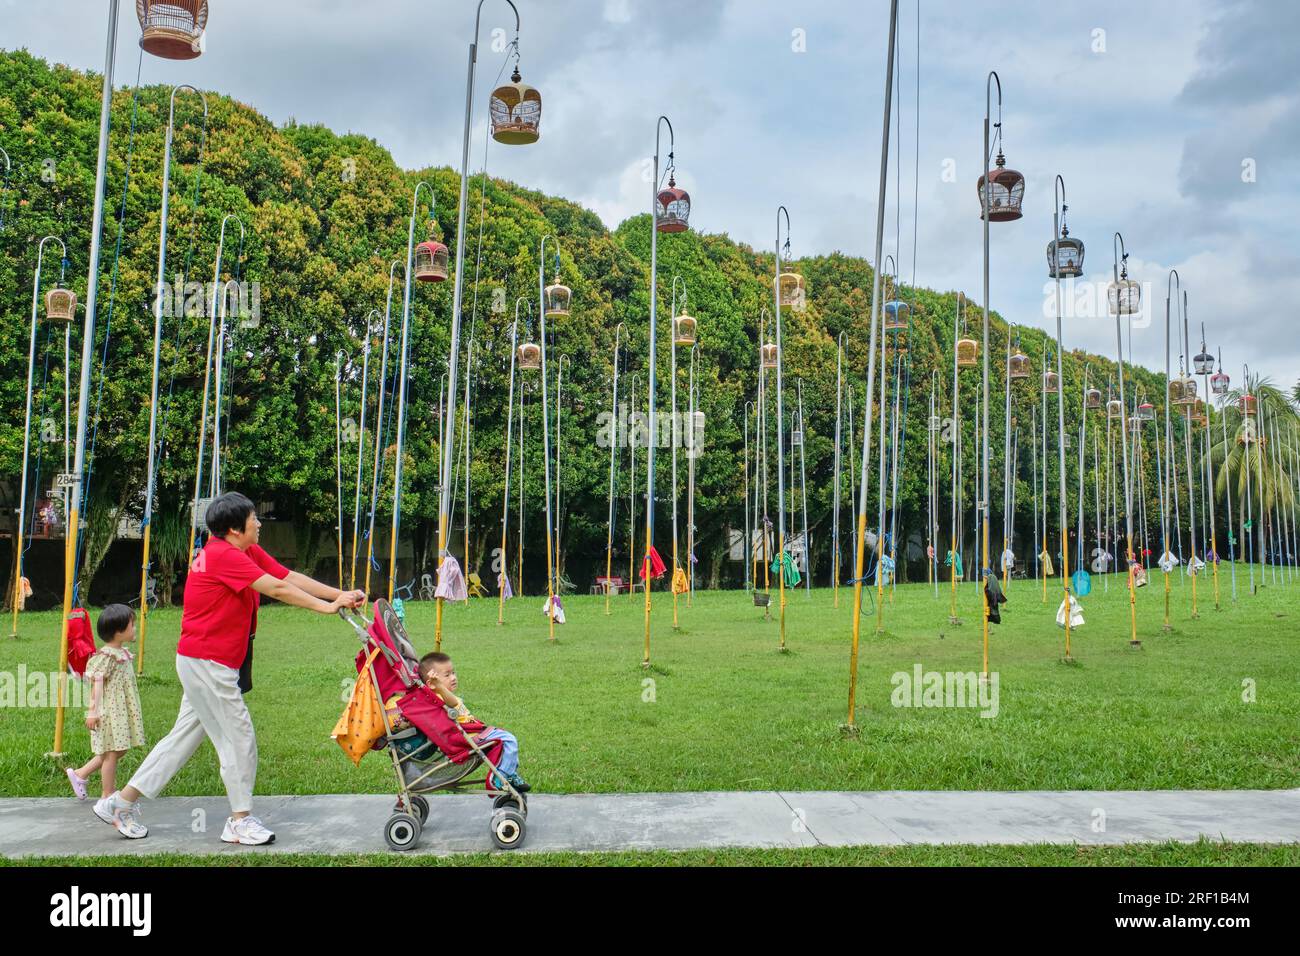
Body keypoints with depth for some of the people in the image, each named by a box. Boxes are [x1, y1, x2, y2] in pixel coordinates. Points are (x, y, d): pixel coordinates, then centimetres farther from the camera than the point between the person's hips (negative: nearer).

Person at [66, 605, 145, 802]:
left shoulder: (123, 653, 11)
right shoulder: (106, 656, -17)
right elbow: (97, 684, -17)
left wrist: (131, 711, 23)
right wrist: (93, 711, -19)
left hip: (122, 711, 9)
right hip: (110, 712, -9)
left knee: (118, 750, 15)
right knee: (112, 752, 0)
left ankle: (80, 774, 26)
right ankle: (108, 794, 10)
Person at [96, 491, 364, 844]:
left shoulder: (249, 554, 11)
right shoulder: (223, 555, -18)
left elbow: (291, 577, 3)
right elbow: (276, 589, -22)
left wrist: (339, 594, -6)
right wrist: (326, 606, -18)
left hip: (204, 663, 10)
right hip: (207, 662, -10)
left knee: (185, 736, 16)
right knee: (239, 736, -1)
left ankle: (122, 802, 24)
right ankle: (240, 821, 12)